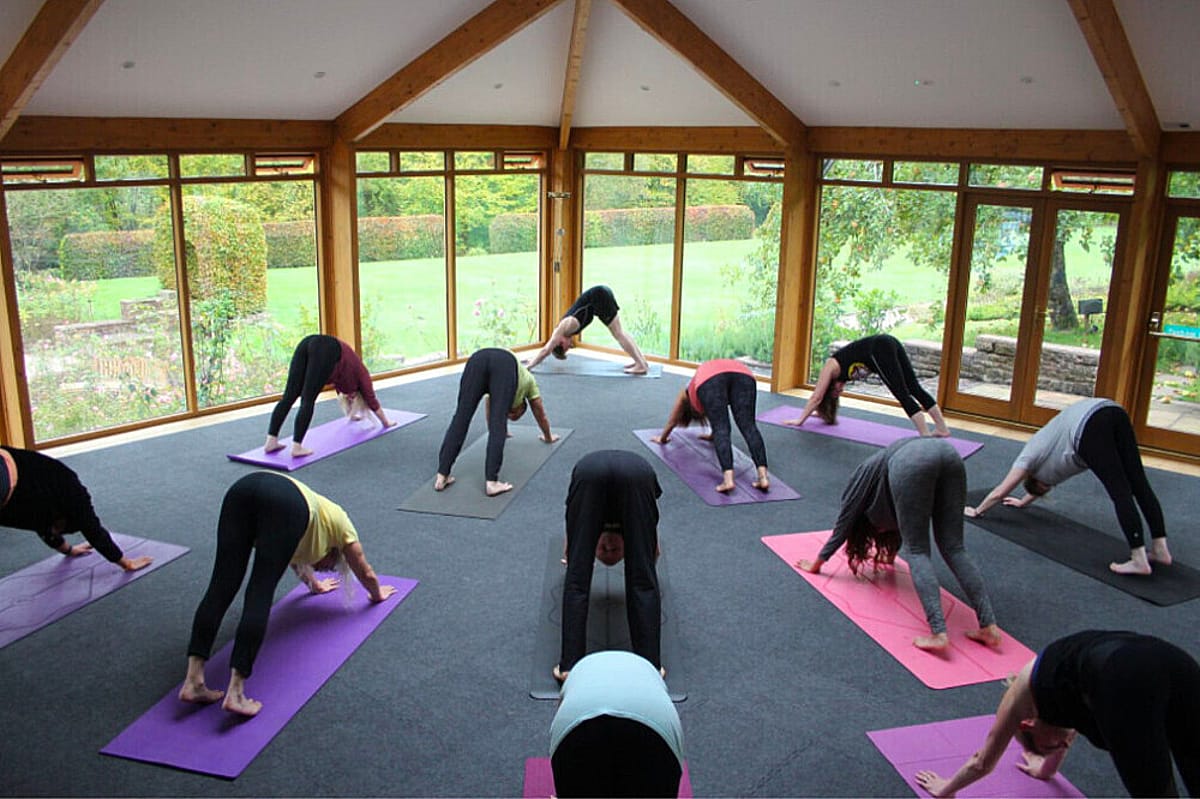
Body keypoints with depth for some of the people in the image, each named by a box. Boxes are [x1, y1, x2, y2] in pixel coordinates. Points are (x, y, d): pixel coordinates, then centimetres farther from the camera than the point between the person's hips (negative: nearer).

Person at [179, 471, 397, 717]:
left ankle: (193, 682, -11)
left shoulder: (316, 511, 45)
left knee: (221, 586, -3)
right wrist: (377, 594, 65)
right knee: (260, 597, -9)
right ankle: (235, 693, -16)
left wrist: (315, 584, 80)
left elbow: (295, 557, 65)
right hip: (285, 503, -5)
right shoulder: (337, 522, 35)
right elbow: (365, 573, 47)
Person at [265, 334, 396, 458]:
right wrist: (386, 422, 50)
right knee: (308, 401, -8)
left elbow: (340, 390, 59)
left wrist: (352, 414, 75)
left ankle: (271, 442, -4)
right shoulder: (360, 373, 29)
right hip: (326, 351, -6)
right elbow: (371, 400, 37)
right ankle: (297, 447, -13)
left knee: (289, 396, 0)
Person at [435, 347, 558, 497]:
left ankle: (441, 477, -10)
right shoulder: (528, 379, 45)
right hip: (505, 364, -3)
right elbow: (540, 414, 53)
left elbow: (490, 412, 64)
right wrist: (548, 437, 69)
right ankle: (491, 482, -19)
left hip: (477, 359, 3)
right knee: (498, 425, -8)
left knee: (460, 419, -4)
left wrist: (502, 431, 81)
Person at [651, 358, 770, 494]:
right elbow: (720, 419, 63)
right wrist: (713, 435, 79)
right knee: (749, 427, -9)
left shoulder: (687, 393, 39)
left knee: (721, 430, -9)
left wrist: (662, 438, 66)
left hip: (710, 379, -3)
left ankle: (728, 478, -31)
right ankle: (763, 476, -27)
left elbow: (672, 421, 50)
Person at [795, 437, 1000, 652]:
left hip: (911, 463, -5)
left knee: (917, 551, 0)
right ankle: (988, 626, -2)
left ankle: (938, 632, -15)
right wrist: (890, 554, 77)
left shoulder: (862, 480, 33)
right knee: (953, 548, 8)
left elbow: (842, 526, 36)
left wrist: (816, 564, 47)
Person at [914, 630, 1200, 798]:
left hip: (1127, 682, -5)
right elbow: (1067, 730, 68)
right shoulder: (1062, 673, 46)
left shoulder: (1026, 687, 33)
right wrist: (1047, 768, 86)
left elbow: (983, 763, 46)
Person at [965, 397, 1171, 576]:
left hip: (1090, 427, -7)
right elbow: (1043, 482, 59)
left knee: (1120, 492, -10)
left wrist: (977, 511, 41)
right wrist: (1023, 502, 71)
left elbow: (999, 492, 29)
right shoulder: (1042, 447, 39)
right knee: (1139, 485, 4)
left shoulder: (1030, 456, 22)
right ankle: (1160, 549, 4)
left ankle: (1139, 561, -12)